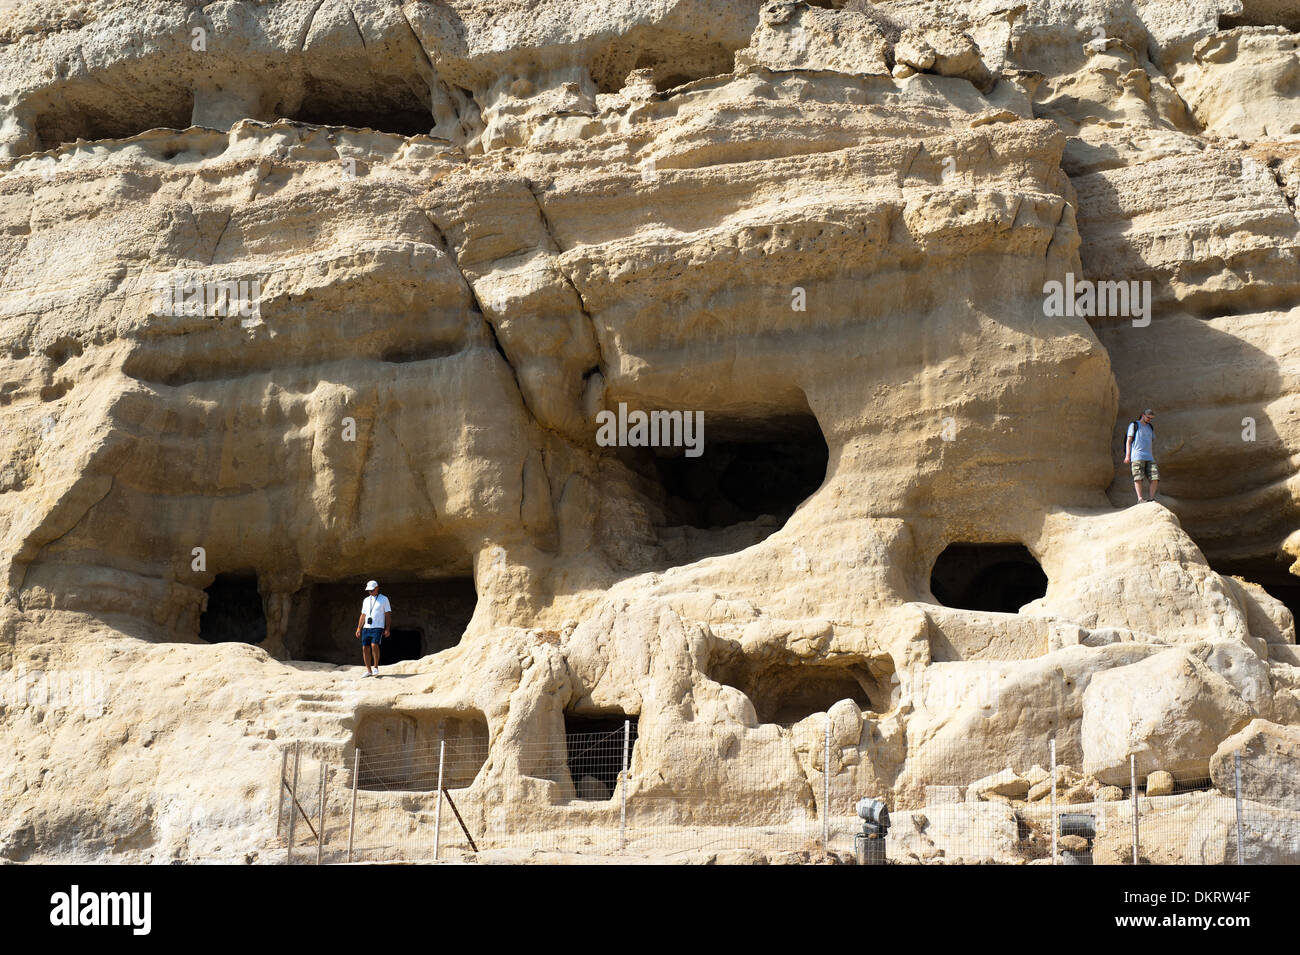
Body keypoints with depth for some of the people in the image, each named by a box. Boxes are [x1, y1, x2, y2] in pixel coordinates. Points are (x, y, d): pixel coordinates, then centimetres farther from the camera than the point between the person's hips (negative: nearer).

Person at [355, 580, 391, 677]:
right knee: (365, 648, -2)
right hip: (366, 628, 5)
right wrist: (358, 629, 11)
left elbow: (388, 615, 3)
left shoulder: (384, 599, 5)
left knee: (374, 645, -22)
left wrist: (387, 629, -5)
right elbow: (363, 615, 19)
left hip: (378, 628, -5)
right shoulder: (366, 600, 17)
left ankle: (376, 667, -9)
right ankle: (368, 671, 4)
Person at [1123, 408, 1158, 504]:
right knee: (1138, 477, -14)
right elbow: (1129, 440, 4)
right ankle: (1140, 498, -18)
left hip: (1149, 457, 5)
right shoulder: (1134, 425, 9)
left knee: (1155, 477, -7)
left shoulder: (1150, 427, 24)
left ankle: (1152, 498, -6)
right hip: (1137, 456, -5)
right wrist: (1127, 455, -4)